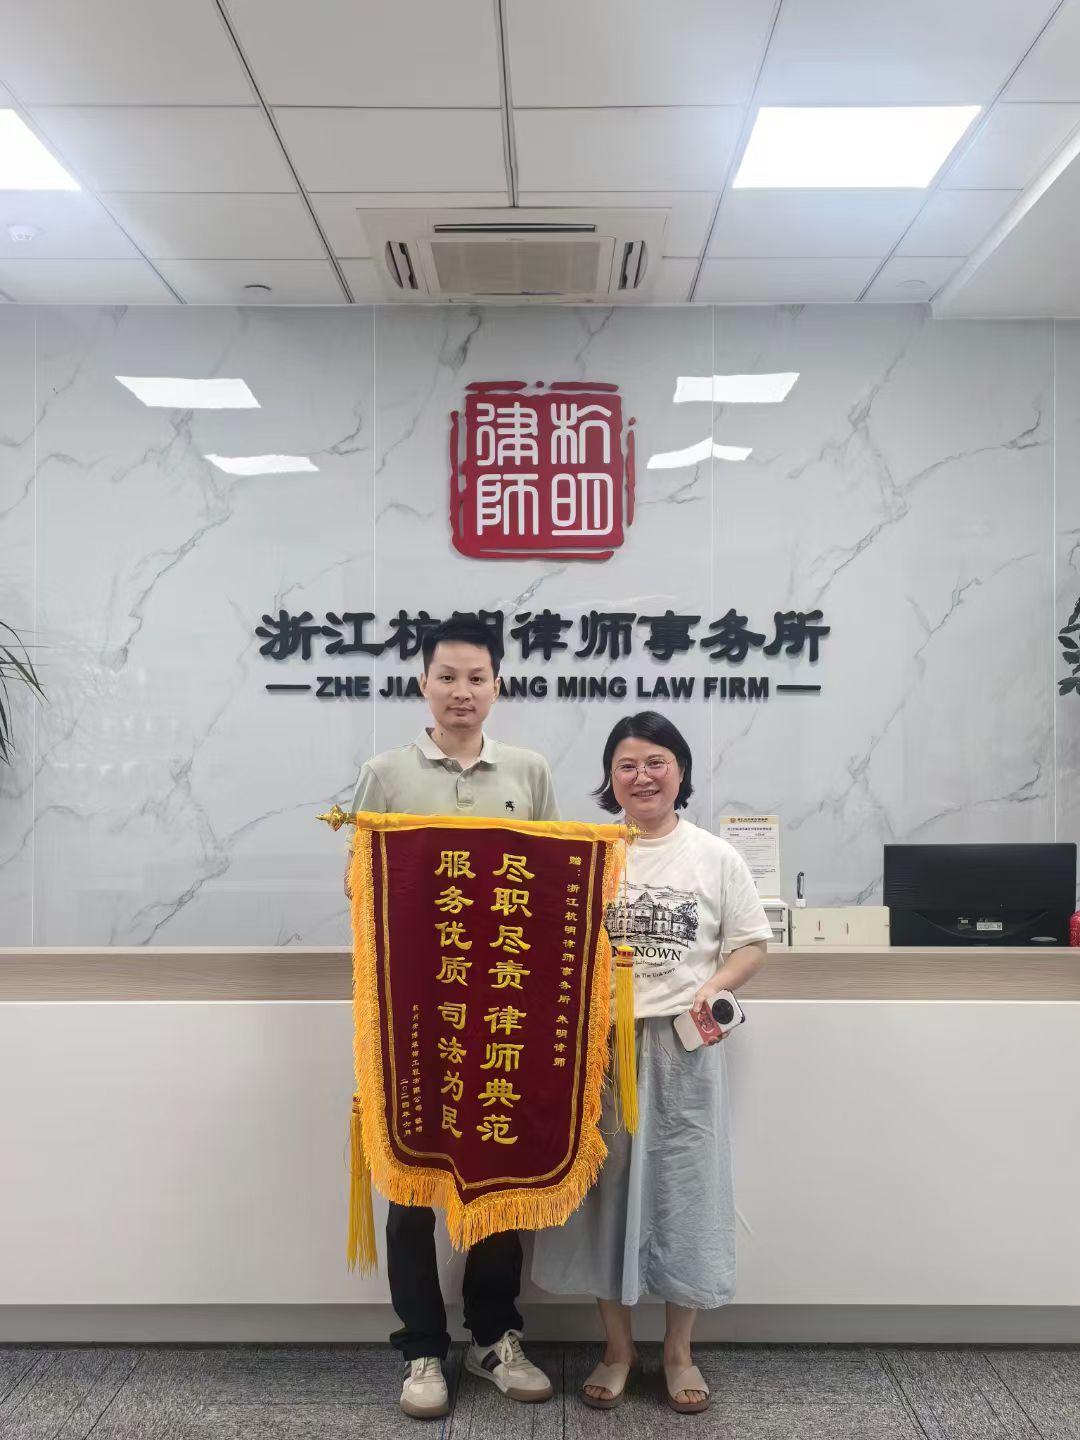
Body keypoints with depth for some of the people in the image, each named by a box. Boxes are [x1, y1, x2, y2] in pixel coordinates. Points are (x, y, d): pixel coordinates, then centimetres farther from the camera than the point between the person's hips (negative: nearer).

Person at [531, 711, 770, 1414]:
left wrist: (715, 986, -11)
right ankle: (618, 1346, 26)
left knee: (684, 1186, 6)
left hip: (684, 1045, 0)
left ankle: (679, 1349, 25)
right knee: (606, 1187, 8)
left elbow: (751, 944, 6)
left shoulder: (716, 857, 3)